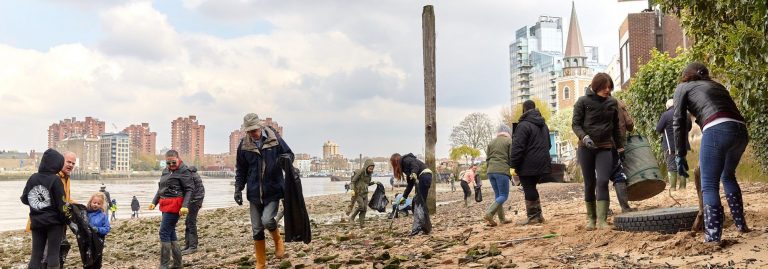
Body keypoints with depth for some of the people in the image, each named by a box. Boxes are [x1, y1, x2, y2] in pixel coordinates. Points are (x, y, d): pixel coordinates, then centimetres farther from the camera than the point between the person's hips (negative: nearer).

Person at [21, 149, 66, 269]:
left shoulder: (32, 178, 2)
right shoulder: (55, 180, -13)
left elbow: (24, 199, 8)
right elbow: (61, 205, -13)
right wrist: (65, 221, 0)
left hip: (36, 222, 4)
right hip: (54, 222, -4)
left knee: (36, 255, 10)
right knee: (53, 254, 2)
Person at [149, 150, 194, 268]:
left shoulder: (184, 170, -10)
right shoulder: (166, 170, 14)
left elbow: (189, 189, -14)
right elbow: (161, 188, 23)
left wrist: (185, 206, -24)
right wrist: (154, 202, 14)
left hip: (174, 205, -9)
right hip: (166, 205, 9)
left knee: (164, 232, -10)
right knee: (171, 232, 13)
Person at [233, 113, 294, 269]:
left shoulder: (274, 138, -7)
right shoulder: (244, 145, 0)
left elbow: (290, 154, 3)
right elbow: (240, 169, 10)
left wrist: (286, 158, -20)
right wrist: (238, 189, 3)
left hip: (273, 190, -3)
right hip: (254, 192, 3)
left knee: (267, 220, -21)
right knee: (257, 230, 6)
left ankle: (278, 241, 13)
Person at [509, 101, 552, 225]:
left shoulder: (524, 125, -13)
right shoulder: (544, 125, 17)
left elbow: (517, 147, -18)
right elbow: (548, 144, 26)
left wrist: (513, 165, -13)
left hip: (528, 165, -8)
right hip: (542, 163, 9)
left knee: (529, 189, -2)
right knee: (532, 188, 18)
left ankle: (532, 217, 2)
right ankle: (538, 214, 19)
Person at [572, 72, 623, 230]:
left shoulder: (612, 103, 9)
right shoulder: (583, 102, -1)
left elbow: (615, 127, 17)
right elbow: (575, 124, -2)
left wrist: (620, 146, 18)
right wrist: (584, 136, -20)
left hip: (605, 148, 1)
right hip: (586, 148, -1)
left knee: (603, 182, -12)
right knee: (589, 184, 5)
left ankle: (602, 220, -13)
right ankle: (591, 218, 16)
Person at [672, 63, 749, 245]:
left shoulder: (683, 87, 18)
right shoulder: (717, 86, 34)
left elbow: (679, 122, 8)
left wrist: (680, 155, 10)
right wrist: (704, 157, 43)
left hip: (717, 130, -6)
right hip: (741, 131, 6)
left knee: (709, 185, 1)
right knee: (728, 176, 27)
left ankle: (713, 236, -5)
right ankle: (741, 224, 33)